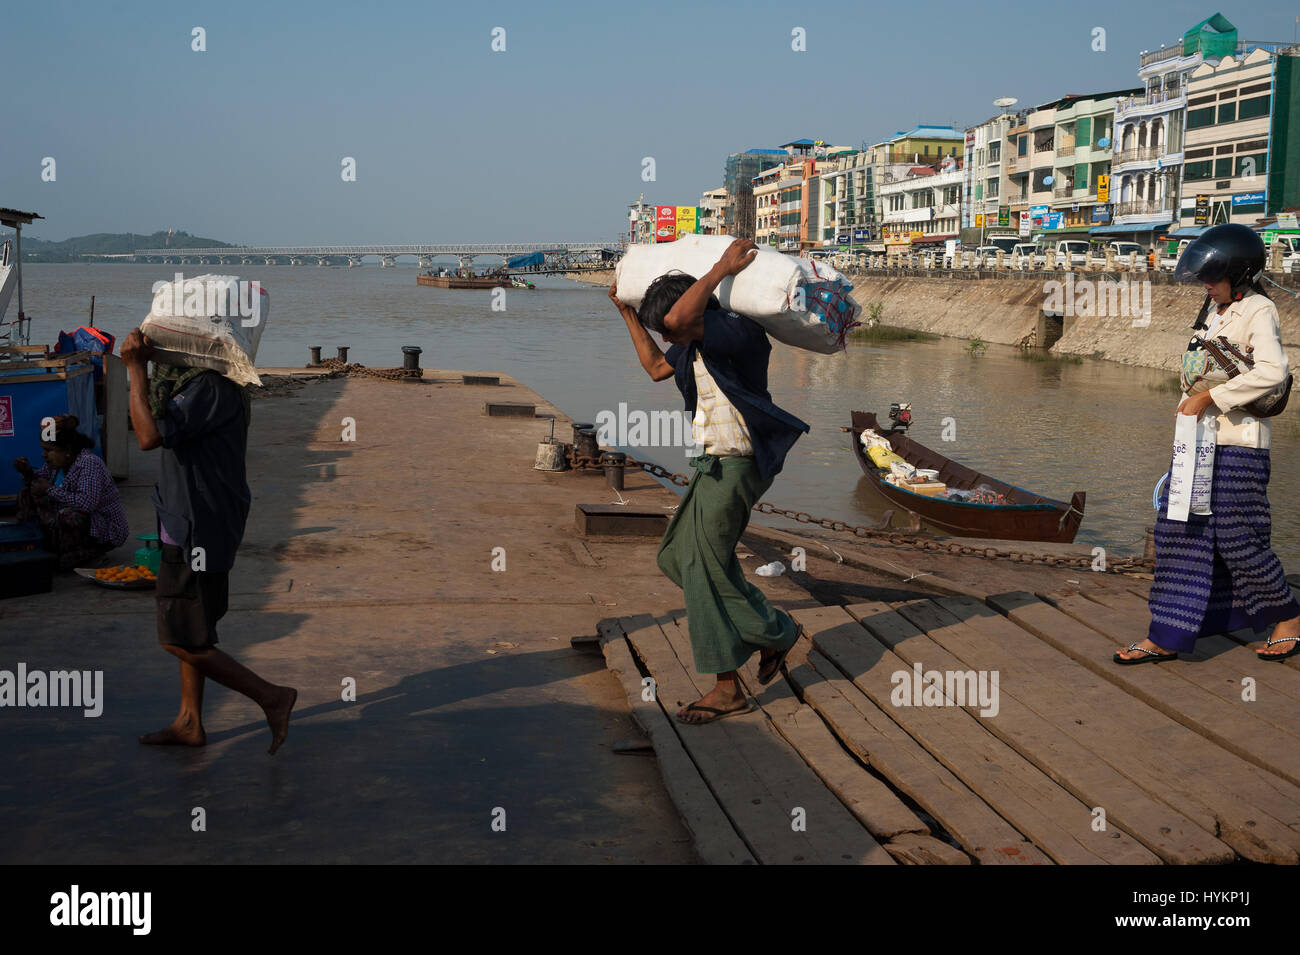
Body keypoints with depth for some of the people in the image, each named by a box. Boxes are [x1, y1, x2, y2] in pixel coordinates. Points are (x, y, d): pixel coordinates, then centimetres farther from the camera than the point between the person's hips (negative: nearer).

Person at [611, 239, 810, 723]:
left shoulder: (738, 332, -19)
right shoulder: (699, 342, 10)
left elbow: (677, 320, -35)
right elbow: (656, 368, 27)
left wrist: (723, 268, -27)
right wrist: (628, 312, 30)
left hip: (733, 467, -10)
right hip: (713, 466, 10)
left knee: (708, 569, -5)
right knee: (677, 557, 15)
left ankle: (727, 688, 9)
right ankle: (773, 633, 20)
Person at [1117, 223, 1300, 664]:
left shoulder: (1257, 311, -11)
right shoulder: (1214, 309, 14)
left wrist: (1210, 397, -22)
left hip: (1237, 444, -8)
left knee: (1236, 538, -1)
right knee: (1179, 532, 5)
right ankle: (1166, 638, 8)